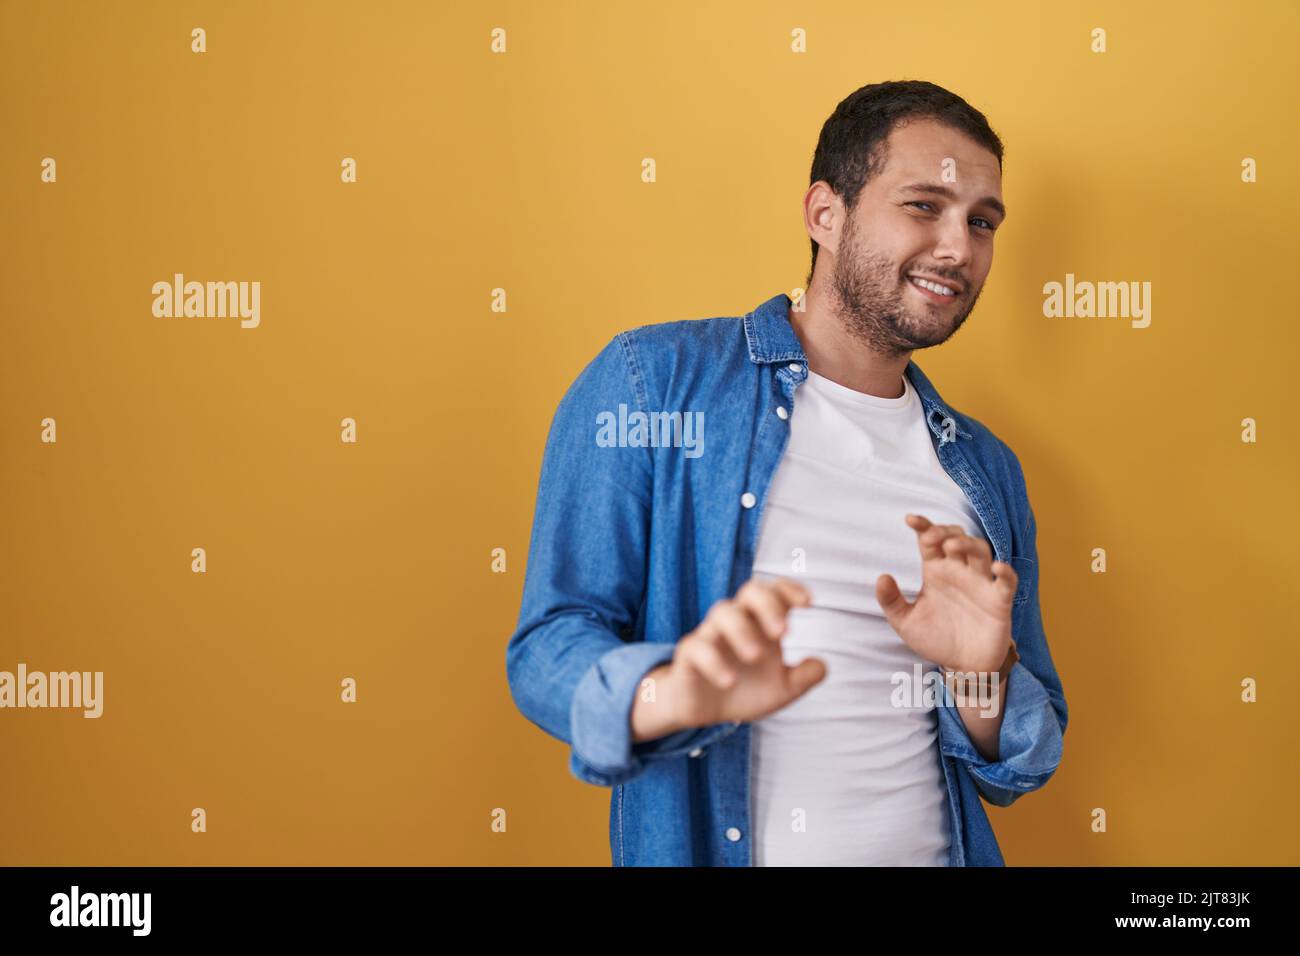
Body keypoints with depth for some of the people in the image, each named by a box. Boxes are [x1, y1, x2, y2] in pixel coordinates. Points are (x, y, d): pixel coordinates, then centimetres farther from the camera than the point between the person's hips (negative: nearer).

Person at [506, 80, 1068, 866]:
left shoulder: (987, 471, 5)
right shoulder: (649, 381, -8)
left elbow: (1026, 766, 7)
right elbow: (549, 645, -13)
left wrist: (979, 680, -13)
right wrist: (679, 696, -32)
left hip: (936, 848, 4)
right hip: (699, 847, -3)